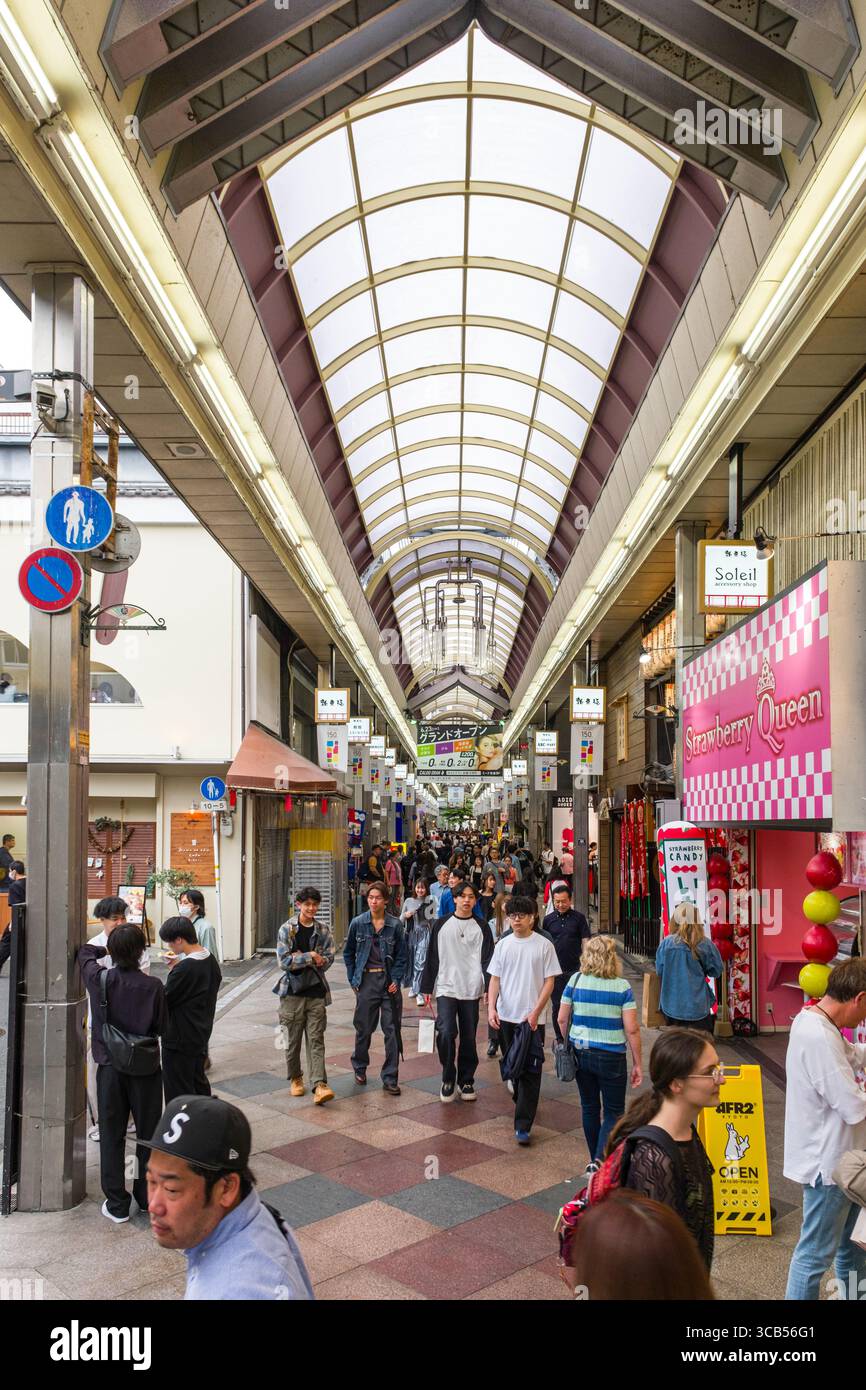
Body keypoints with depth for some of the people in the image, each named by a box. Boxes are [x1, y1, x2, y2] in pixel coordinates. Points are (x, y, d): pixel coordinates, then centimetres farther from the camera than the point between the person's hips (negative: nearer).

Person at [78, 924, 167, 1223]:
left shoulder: (99, 980, -13)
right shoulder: (153, 986, -17)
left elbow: (85, 952, 7)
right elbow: (162, 1027, -6)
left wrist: (108, 950, 18)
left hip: (110, 1067, 1)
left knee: (112, 1136, 11)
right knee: (148, 1133, 15)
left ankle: (117, 1204, 16)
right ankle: (149, 1196, 26)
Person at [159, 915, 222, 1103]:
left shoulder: (184, 969, -25)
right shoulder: (211, 960, 0)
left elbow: (164, 1001, -19)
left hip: (179, 1040, -9)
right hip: (202, 1035, 9)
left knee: (178, 1091, 3)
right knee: (199, 1082, 23)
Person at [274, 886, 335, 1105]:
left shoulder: (323, 929, 4)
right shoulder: (287, 929, -4)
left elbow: (328, 958, -2)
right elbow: (284, 961, -11)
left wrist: (299, 960, -12)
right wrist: (310, 957, -13)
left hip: (316, 991, 1)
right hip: (293, 990, -1)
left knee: (316, 1040, -4)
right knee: (293, 1039, 9)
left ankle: (319, 1085, -10)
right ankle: (295, 1078, 28)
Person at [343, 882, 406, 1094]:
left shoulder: (395, 924, -2)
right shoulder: (358, 923, 0)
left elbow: (403, 955, 4)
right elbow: (348, 953, 10)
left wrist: (397, 980, -6)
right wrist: (353, 979, 4)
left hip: (389, 981, 0)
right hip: (366, 980, 0)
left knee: (392, 1030, 0)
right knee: (364, 1028, 8)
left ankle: (390, 1079, 8)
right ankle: (359, 1067, 33)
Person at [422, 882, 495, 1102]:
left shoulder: (482, 928, 5)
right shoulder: (441, 925, 5)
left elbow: (487, 959, 2)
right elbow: (432, 958, 7)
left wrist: (489, 987, -9)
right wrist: (427, 987, 6)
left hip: (471, 991, 1)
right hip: (446, 989, -1)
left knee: (469, 1038, 6)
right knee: (446, 1033, -15)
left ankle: (466, 1080, 23)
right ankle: (448, 1078, 5)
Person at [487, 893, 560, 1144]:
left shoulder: (544, 945, -4)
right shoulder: (503, 944, 6)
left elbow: (549, 982, -5)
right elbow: (495, 979, 7)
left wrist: (535, 1012, -13)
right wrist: (491, 1007, -7)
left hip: (532, 1018, -4)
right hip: (506, 1015, 4)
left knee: (530, 1071, -7)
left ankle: (522, 1125, -8)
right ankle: (523, 1104, 37)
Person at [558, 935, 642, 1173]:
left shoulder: (576, 980, -5)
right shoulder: (622, 986, -11)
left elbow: (562, 1019, 1)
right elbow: (632, 1029, -11)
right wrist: (637, 1064, -1)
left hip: (580, 1053, 3)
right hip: (611, 1056, -3)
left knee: (590, 1107, 18)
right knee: (614, 1112, 10)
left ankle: (595, 1160, 27)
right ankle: (600, 1160, -8)